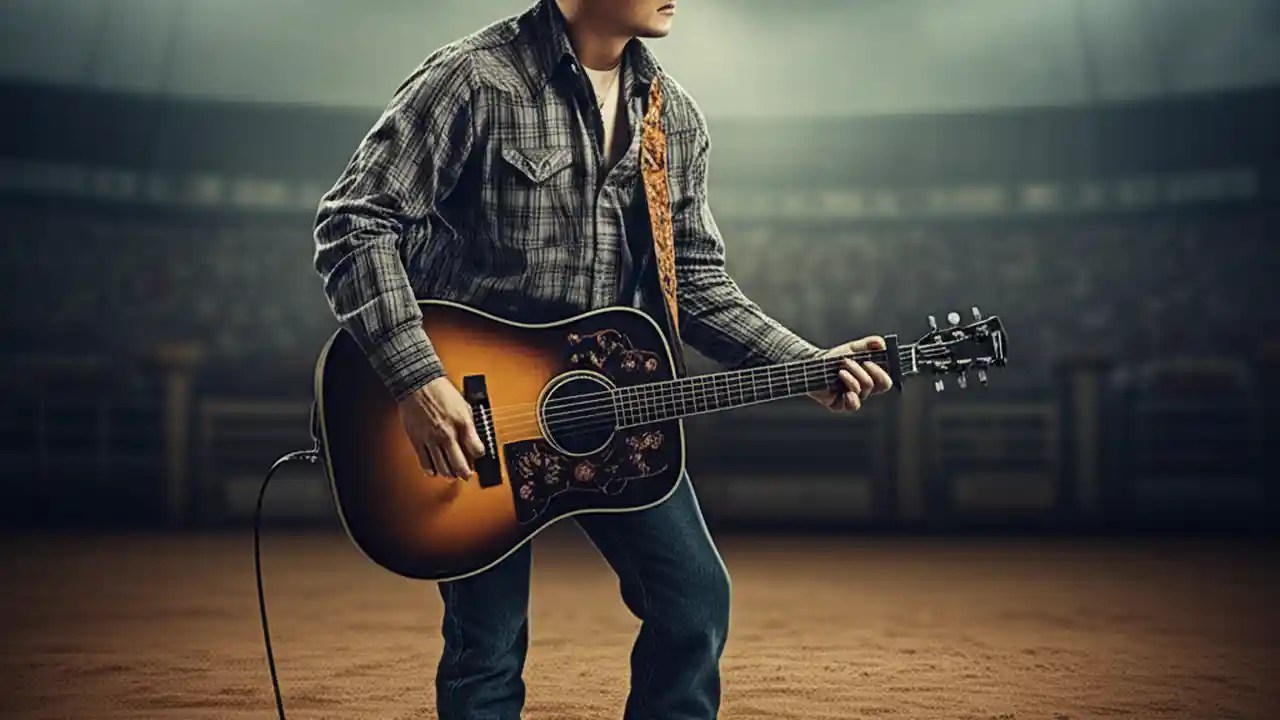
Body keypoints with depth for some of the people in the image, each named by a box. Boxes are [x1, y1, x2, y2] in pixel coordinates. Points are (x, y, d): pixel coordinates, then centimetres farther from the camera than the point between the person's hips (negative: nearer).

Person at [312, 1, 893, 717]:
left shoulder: (674, 115, 5)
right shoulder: (477, 79, -13)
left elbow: (697, 282, 10)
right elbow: (355, 220, -17)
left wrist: (811, 365, -2)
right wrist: (419, 381, -26)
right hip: (469, 409, -5)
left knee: (696, 598, 1)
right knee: (488, 643, 3)